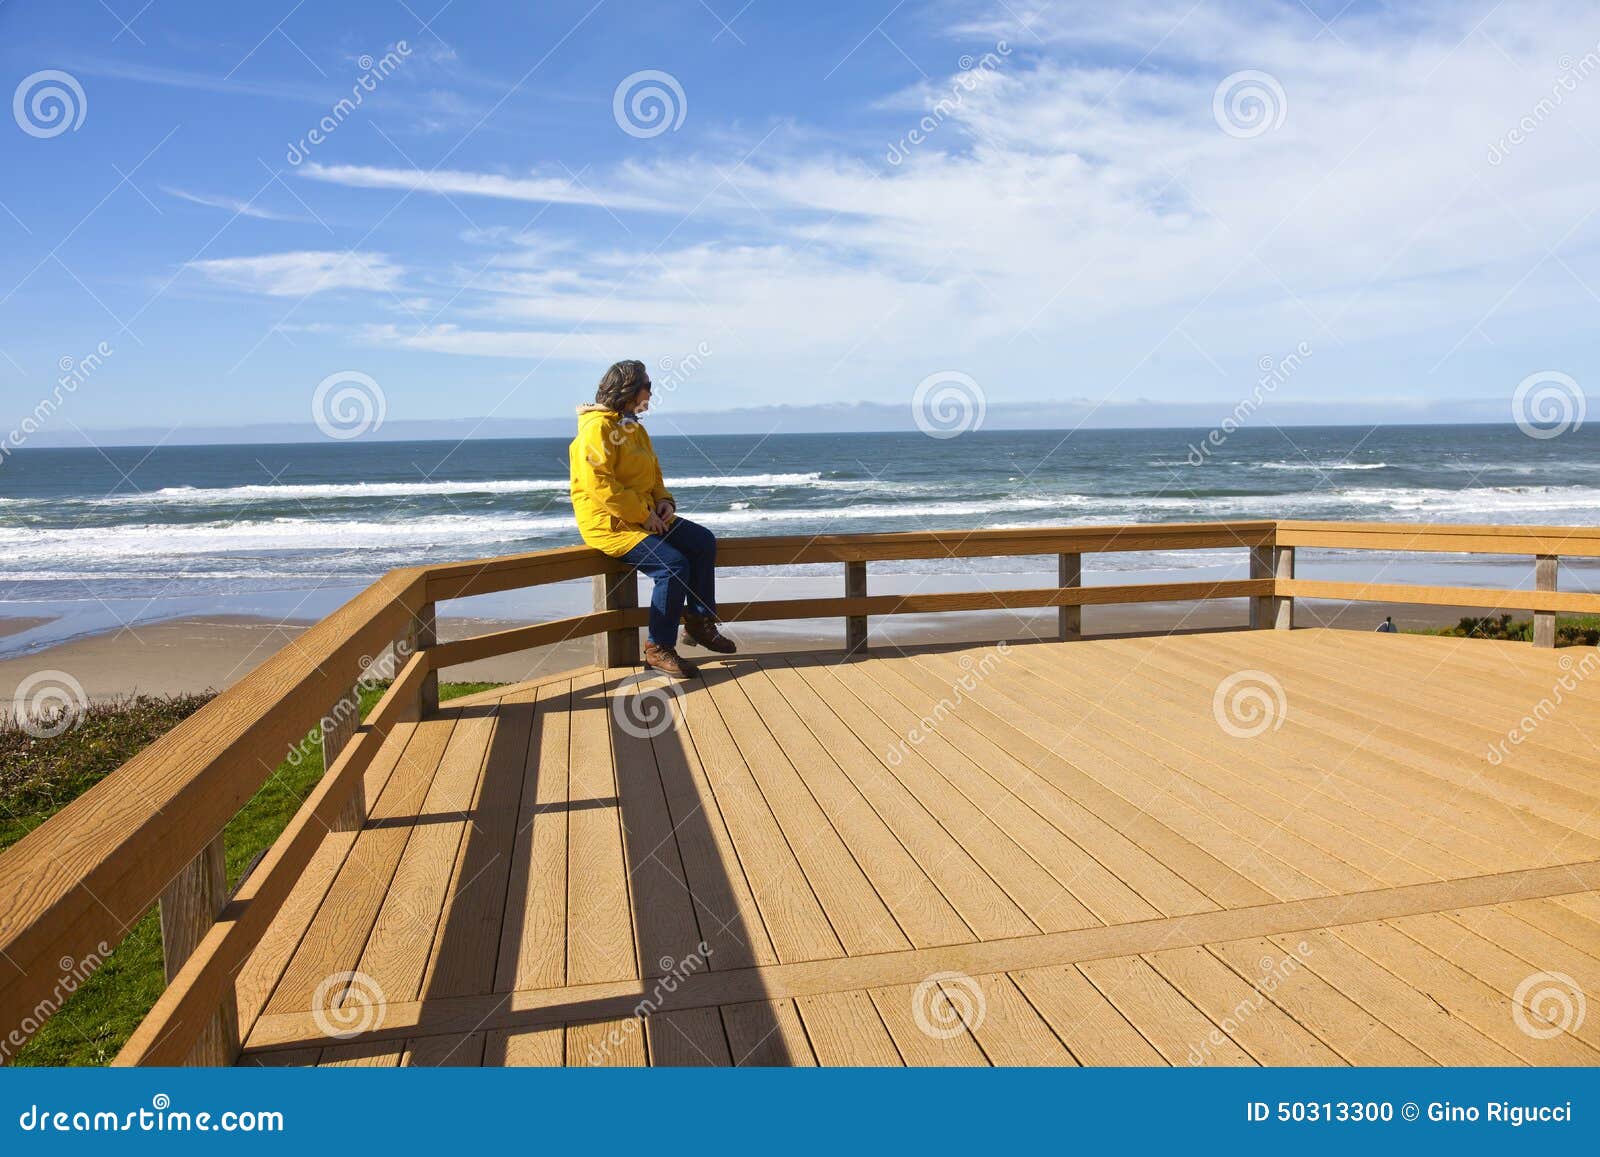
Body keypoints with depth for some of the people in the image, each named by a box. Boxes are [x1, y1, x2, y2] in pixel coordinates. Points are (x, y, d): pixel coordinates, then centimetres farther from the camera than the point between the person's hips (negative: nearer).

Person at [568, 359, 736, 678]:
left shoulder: (634, 427, 16)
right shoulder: (597, 427, -15)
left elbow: (652, 475, 24)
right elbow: (598, 484, -24)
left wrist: (664, 501, 3)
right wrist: (641, 514, -22)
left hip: (643, 516, 10)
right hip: (608, 523, -10)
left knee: (703, 541, 0)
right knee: (673, 565, -24)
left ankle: (699, 622, 9)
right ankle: (659, 649, -12)